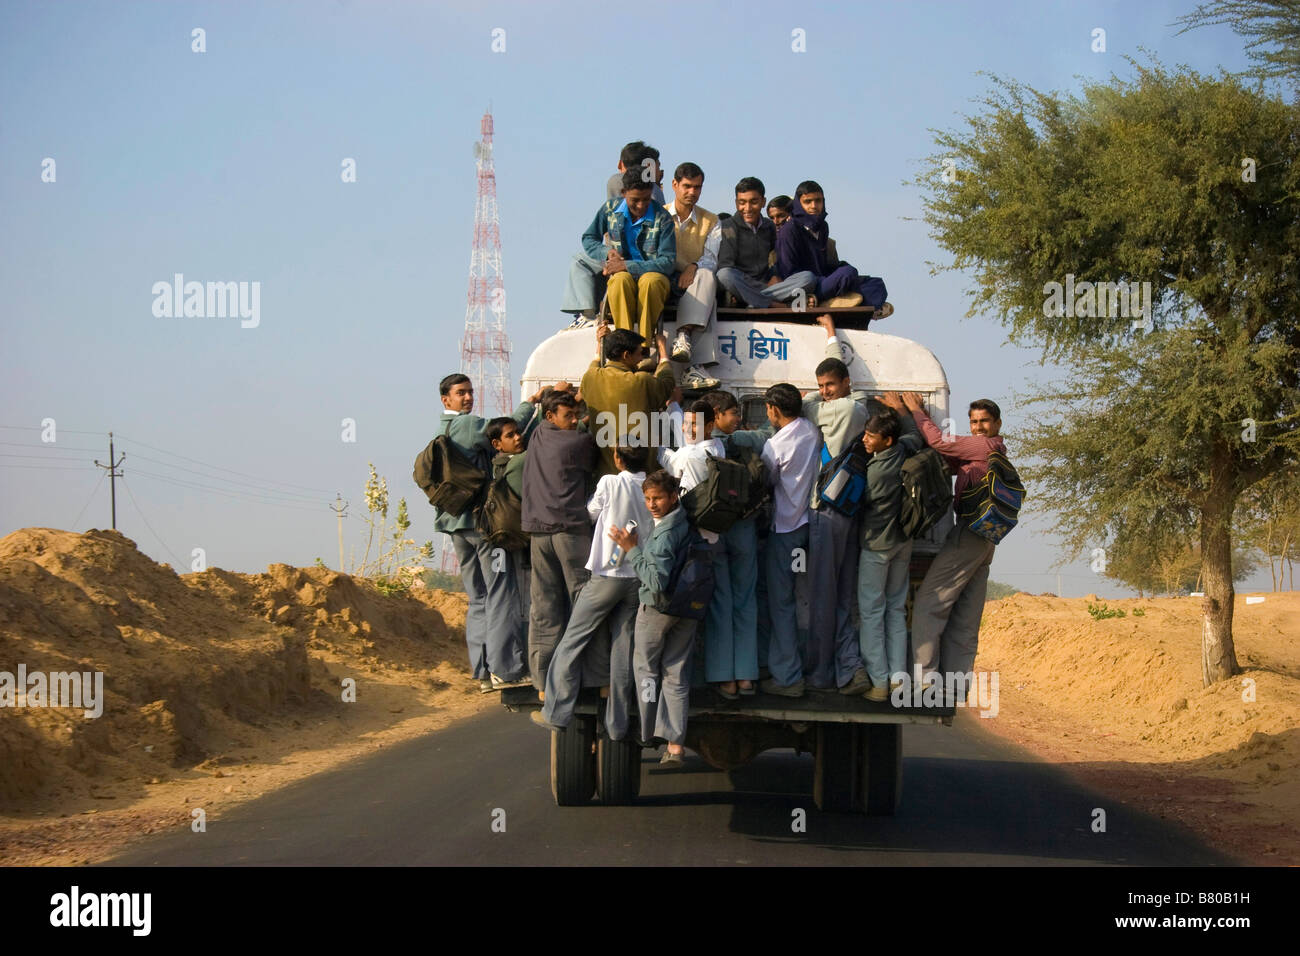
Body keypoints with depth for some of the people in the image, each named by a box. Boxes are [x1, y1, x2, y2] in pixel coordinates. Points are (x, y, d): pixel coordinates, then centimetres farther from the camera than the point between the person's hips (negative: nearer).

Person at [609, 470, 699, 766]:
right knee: (676, 674, 8)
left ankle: (643, 734, 15)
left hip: (657, 609, -7)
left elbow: (657, 581, -30)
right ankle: (675, 744, 7)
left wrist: (632, 550, -26)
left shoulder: (664, 534, -25)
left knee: (645, 669, 10)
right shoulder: (688, 524, 1)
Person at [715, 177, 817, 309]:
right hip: (742, 285, -4)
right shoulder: (728, 227, 0)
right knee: (724, 274, -39)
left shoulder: (769, 227, 16)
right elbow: (725, 265, -9)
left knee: (808, 277, -18)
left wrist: (776, 276, 1)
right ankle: (772, 305, -34)